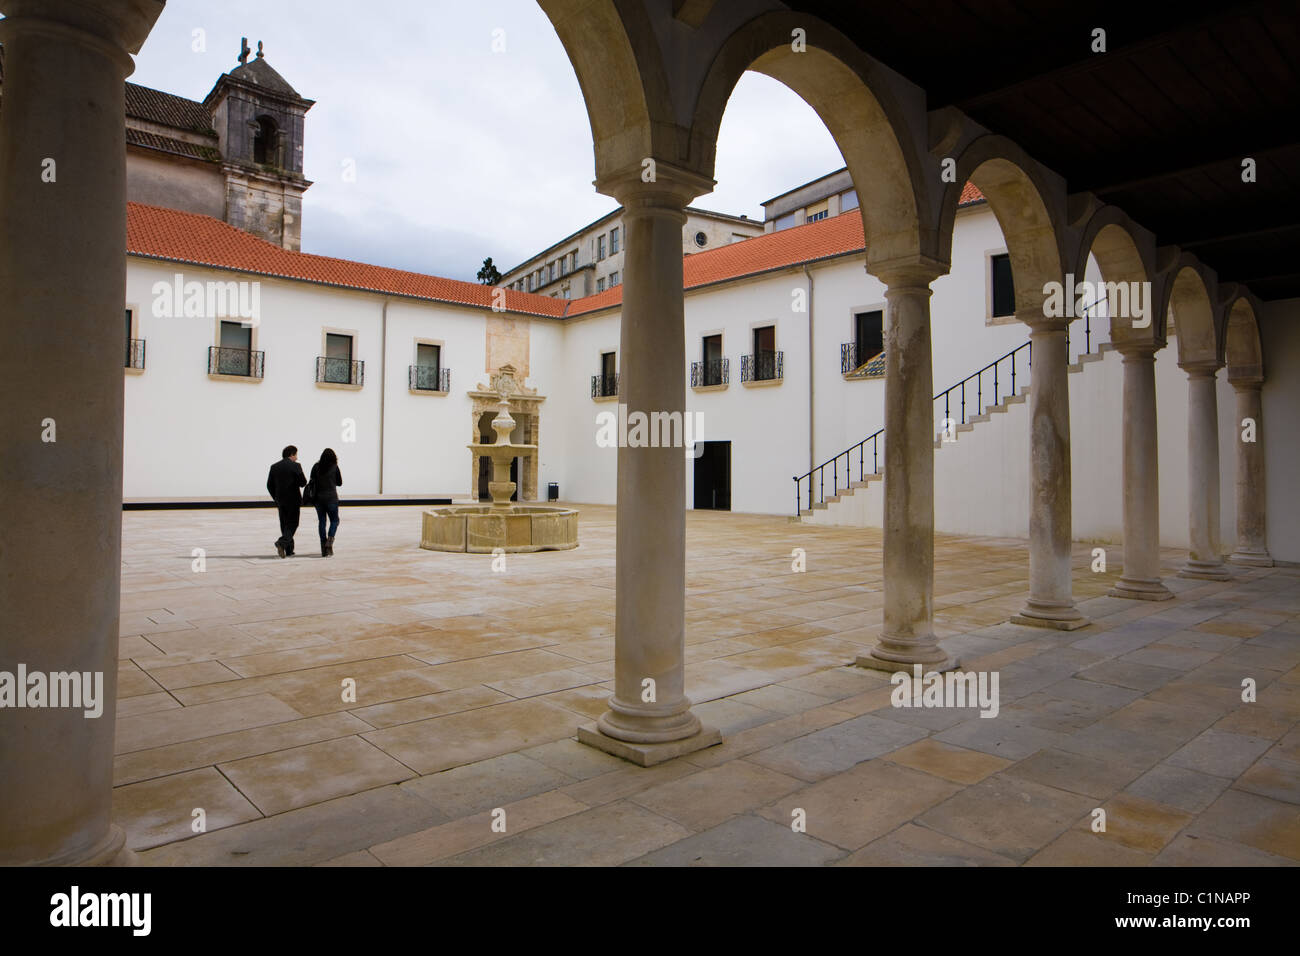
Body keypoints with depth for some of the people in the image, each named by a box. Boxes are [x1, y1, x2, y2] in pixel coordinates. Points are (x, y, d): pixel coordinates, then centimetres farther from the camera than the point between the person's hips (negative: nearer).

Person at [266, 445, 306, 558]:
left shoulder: (274, 467, 8)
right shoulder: (295, 466, -8)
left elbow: (269, 485, 9)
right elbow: (303, 482, -12)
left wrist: (276, 499, 17)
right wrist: (303, 478, 10)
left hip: (280, 501, 5)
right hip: (293, 500, -5)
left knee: (285, 524, 11)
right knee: (292, 523, 1)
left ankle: (289, 551, 13)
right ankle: (282, 542, -22)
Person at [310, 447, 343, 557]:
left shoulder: (316, 467, 2)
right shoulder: (334, 467, -4)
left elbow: (312, 482, 5)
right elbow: (339, 483, 5)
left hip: (318, 498, 3)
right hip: (331, 498, -3)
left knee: (322, 522, 9)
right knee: (334, 521, 10)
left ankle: (324, 549, 9)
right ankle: (330, 541, -13)